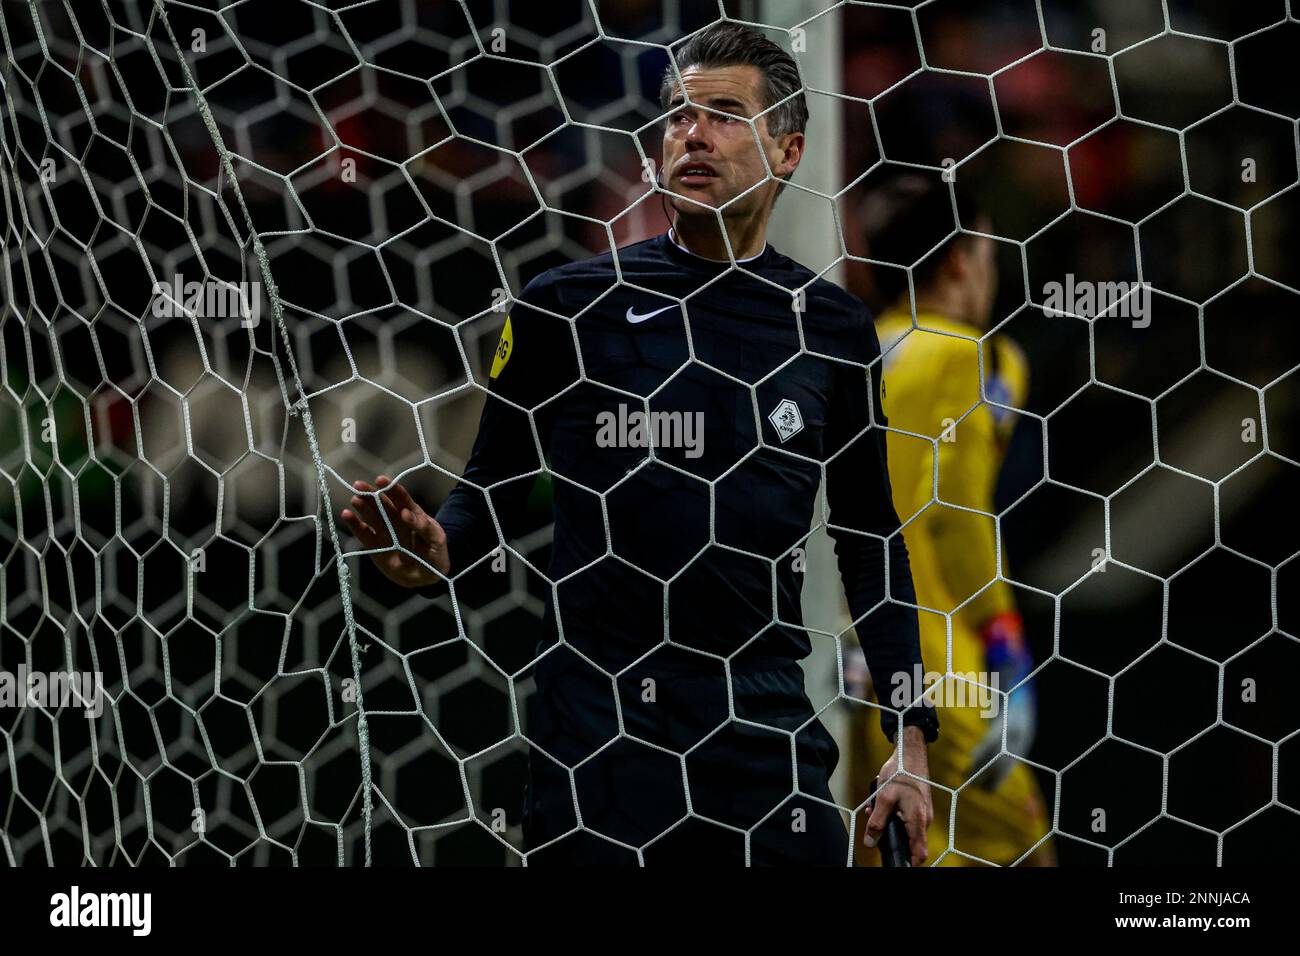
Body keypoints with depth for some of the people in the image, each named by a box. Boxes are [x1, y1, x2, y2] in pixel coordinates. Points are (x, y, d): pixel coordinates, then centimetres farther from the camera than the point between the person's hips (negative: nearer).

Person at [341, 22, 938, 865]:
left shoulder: (833, 326, 7)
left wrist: (910, 738, 8)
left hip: (768, 732, 2)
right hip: (596, 728, -2)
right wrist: (437, 551, -17)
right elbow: (497, 488, 6)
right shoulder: (566, 307, 0)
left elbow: (872, 537, 13)